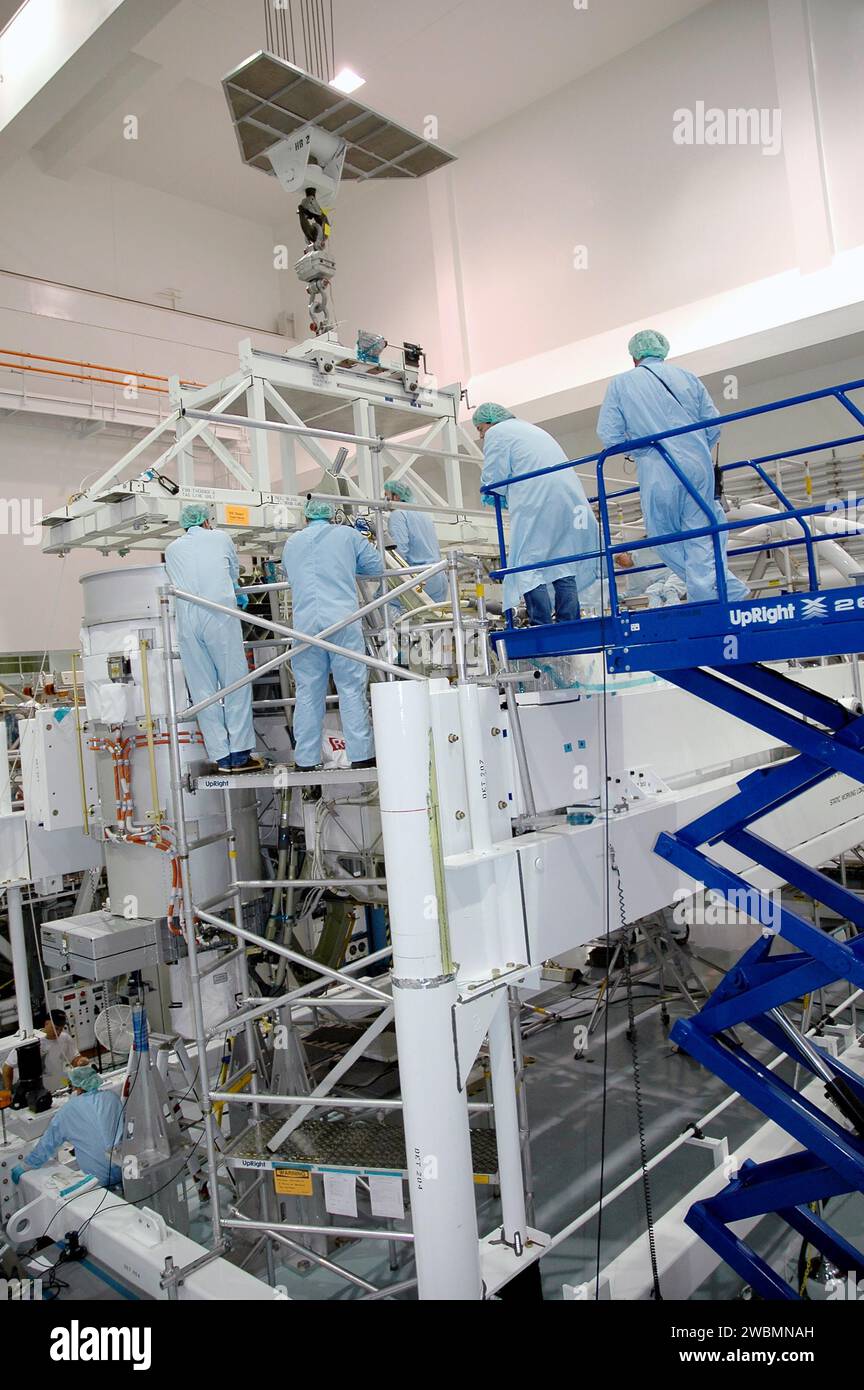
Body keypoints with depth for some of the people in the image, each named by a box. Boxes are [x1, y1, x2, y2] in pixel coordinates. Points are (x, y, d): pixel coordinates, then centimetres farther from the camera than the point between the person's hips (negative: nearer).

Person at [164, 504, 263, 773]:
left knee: (202, 690, 4)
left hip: (187, 622, 3)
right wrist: (237, 593, 51)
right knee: (236, 682, 0)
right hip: (220, 618, -3)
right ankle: (240, 753, -4)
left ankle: (221, 756, 4)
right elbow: (235, 571, 28)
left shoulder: (172, 549, 20)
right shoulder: (220, 538, 15)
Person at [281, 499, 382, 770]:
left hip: (304, 623, 3)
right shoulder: (347, 535, 10)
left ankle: (305, 759, 7)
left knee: (308, 692, 5)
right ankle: (361, 754, -1)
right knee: (352, 688, -1)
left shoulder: (291, 543, 18)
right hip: (342, 620, -2)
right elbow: (375, 565, 15)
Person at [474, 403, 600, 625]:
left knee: (529, 567, -8)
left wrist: (487, 491, 20)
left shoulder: (496, 432, 7)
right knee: (564, 567, 5)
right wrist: (508, 493, 27)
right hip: (570, 496, 8)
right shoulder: (531, 428, 33)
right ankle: (569, 625, 1)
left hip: (536, 505, -8)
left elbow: (493, 478, 0)